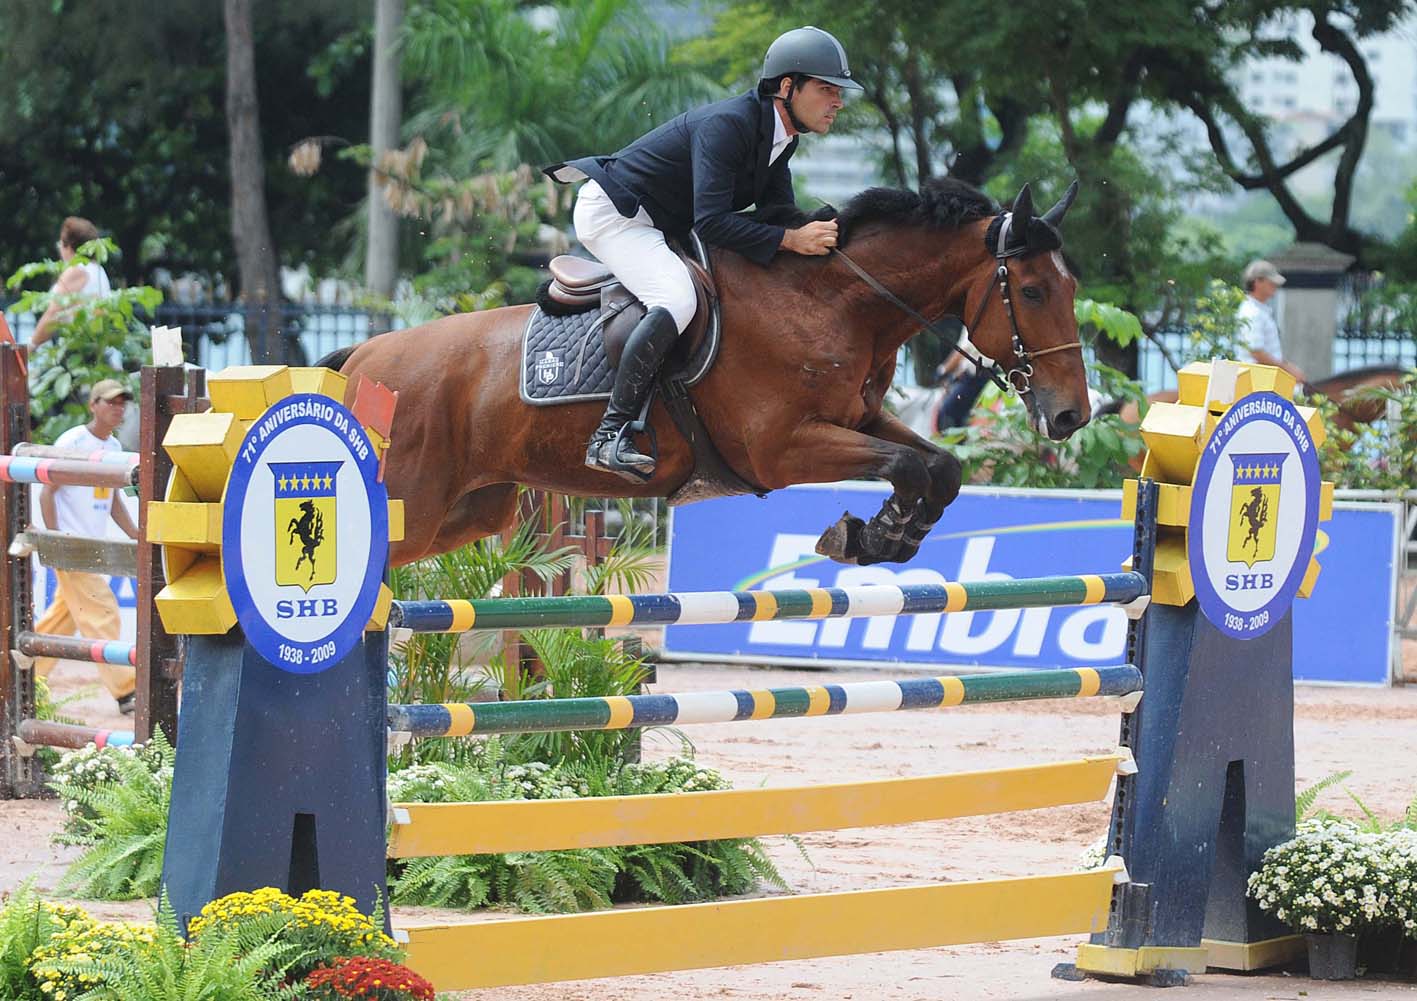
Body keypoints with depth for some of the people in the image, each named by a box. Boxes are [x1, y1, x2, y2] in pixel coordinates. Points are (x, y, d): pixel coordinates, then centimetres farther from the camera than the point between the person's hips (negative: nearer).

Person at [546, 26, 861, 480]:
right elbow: (711, 221, -34)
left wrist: (817, 234, -15)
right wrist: (792, 240, -35)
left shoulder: (780, 137, 2)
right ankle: (609, 436, -33)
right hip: (612, 213, -11)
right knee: (676, 300, -31)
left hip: (656, 224, 11)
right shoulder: (727, 124, -27)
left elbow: (781, 214, 5)